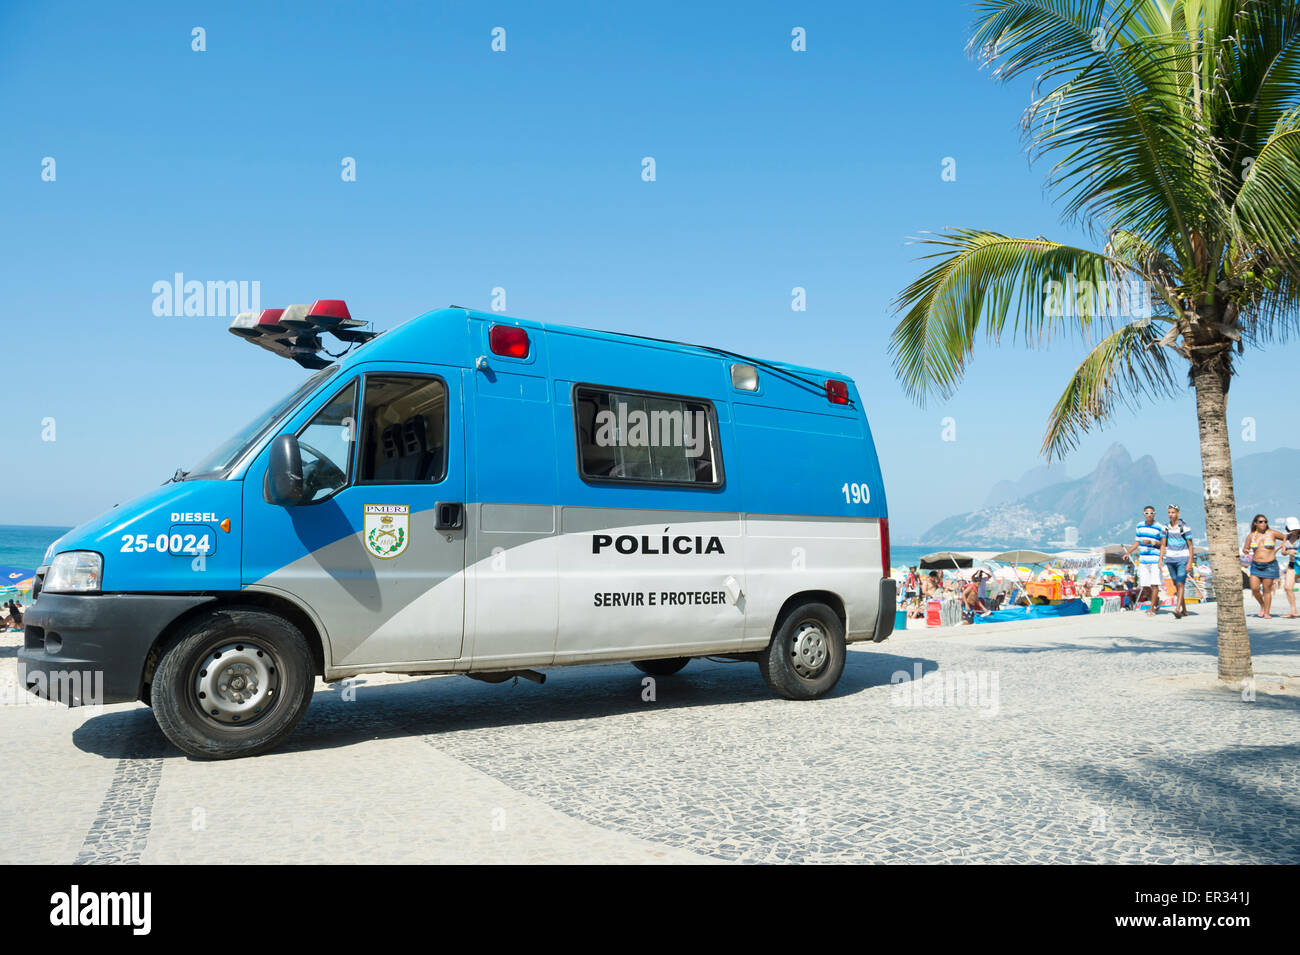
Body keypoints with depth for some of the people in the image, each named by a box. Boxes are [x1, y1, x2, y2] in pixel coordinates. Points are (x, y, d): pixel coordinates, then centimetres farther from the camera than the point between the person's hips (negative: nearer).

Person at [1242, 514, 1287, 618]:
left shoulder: (1272, 533, -2)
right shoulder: (1251, 536, 3)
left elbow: (1285, 537, 13)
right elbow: (1244, 549, 9)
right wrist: (1245, 551, -14)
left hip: (1270, 565, -2)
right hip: (1256, 566, 2)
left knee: (1267, 590, -1)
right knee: (1254, 588, -6)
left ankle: (1266, 613, 8)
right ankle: (1262, 605, 21)